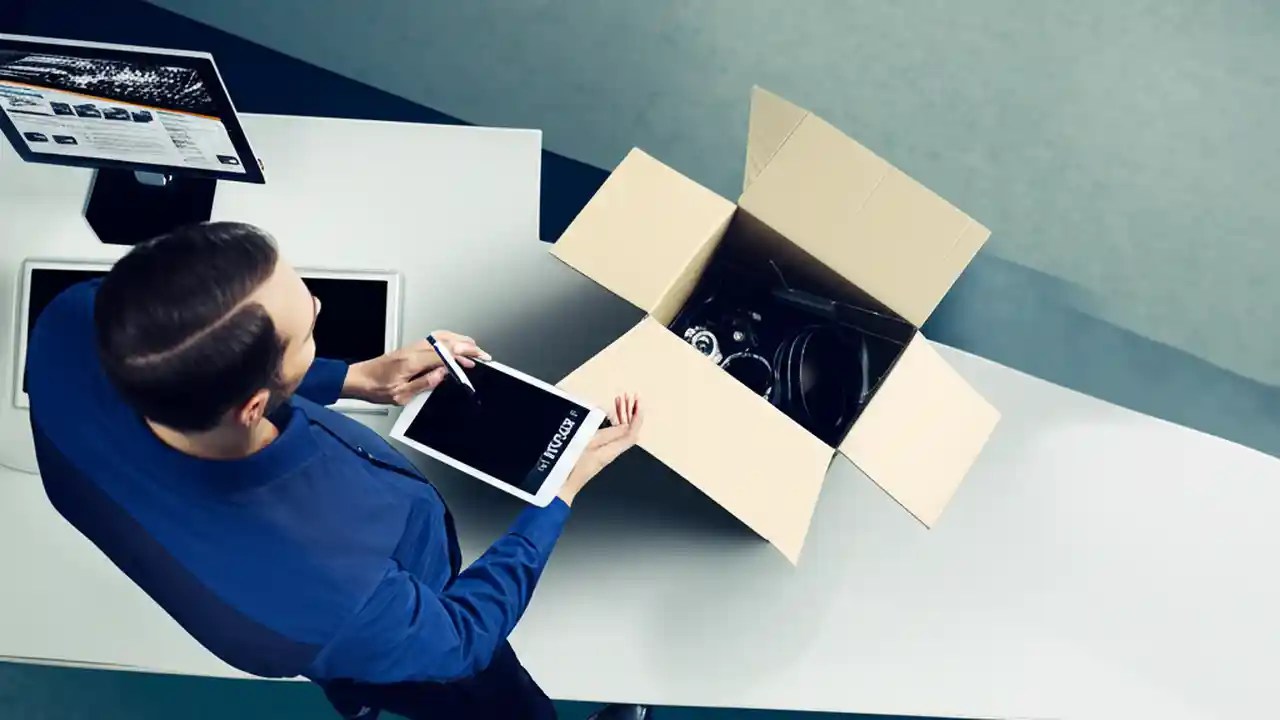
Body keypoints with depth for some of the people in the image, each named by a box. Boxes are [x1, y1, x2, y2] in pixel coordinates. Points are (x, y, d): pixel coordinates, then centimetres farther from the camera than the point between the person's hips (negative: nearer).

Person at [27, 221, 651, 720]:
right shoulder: (326, 603, -49)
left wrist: (357, 380, -9)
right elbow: (462, 636, -25)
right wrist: (570, 482, -17)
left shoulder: (73, 323, -34)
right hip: (396, 636, -5)